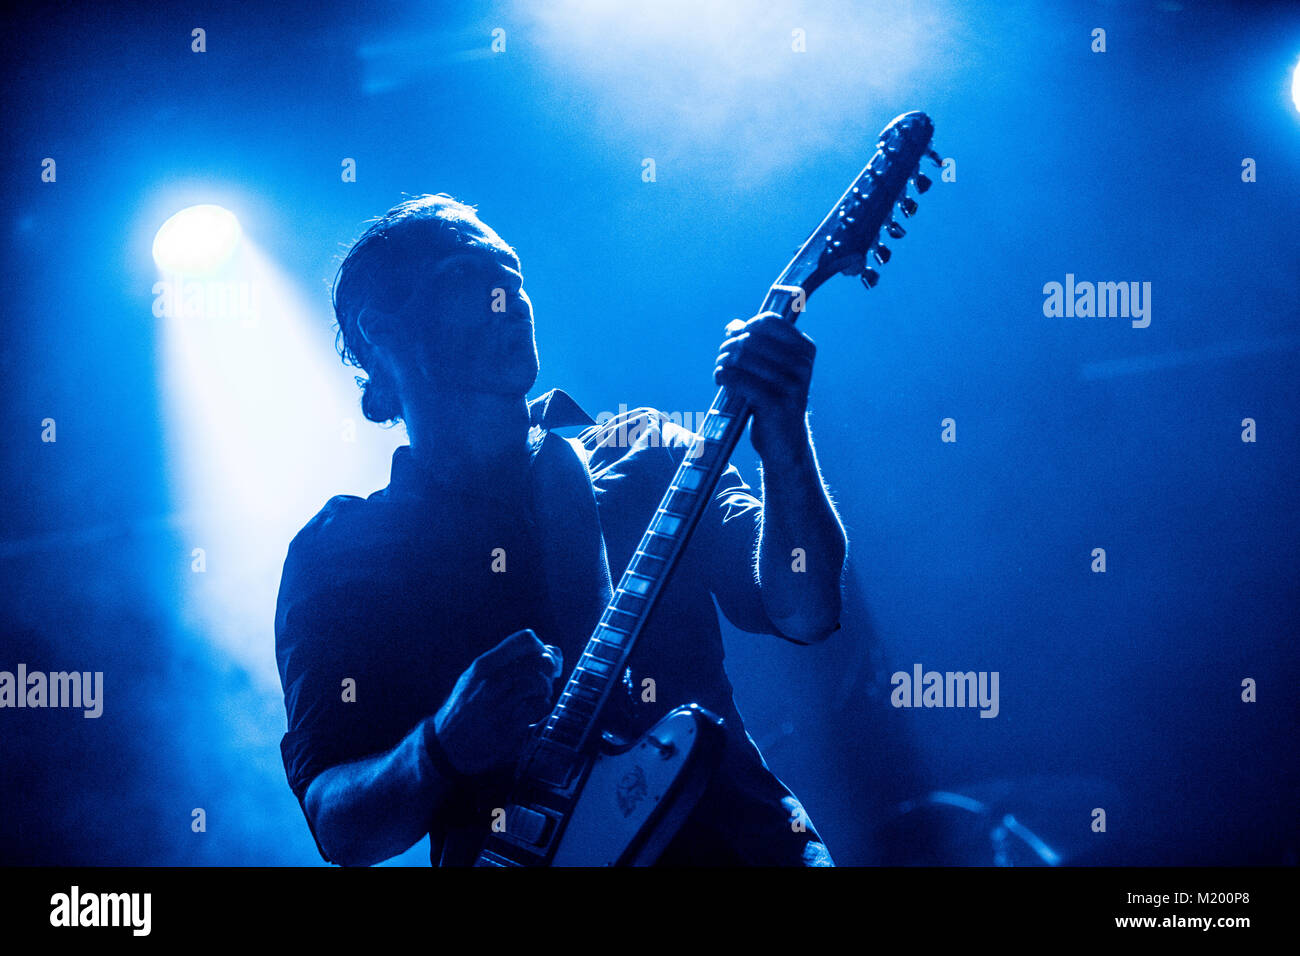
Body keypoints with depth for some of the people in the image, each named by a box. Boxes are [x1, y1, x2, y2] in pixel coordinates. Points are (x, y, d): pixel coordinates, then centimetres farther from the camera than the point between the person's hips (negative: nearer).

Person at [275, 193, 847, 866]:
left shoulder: (645, 455, 12)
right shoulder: (332, 554, 7)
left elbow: (804, 613, -2)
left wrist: (784, 439, -17)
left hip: (730, 837, 1)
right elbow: (338, 826, -1)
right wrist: (443, 751, -21)